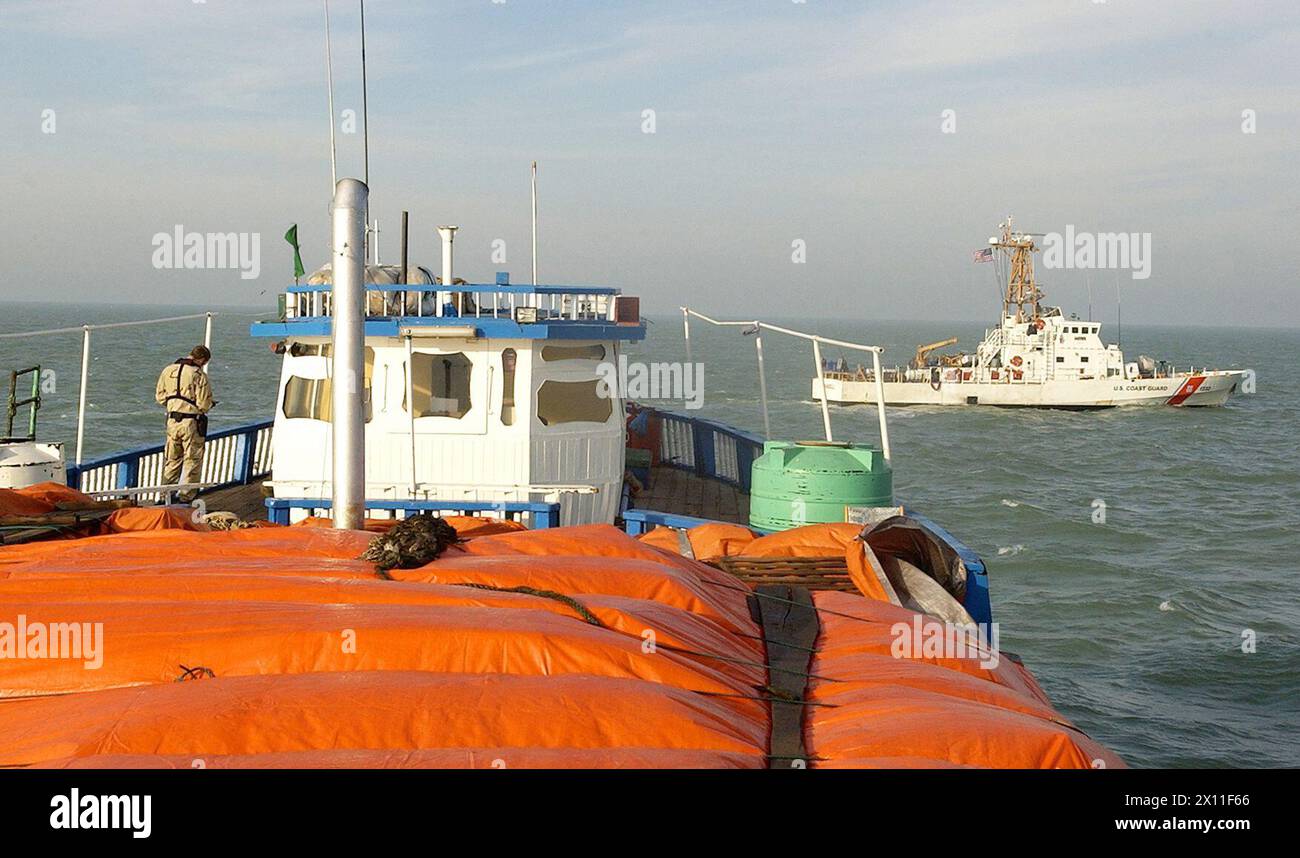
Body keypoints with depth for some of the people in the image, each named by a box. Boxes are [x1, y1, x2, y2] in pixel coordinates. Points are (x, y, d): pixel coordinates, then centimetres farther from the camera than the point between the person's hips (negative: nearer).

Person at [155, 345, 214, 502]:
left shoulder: (169, 370, 5)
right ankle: (187, 497, 7)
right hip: (191, 423, -6)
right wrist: (208, 405, 7)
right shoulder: (199, 375, -14)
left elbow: (160, 397, 11)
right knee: (193, 461, 5)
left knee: (172, 460, 18)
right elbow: (204, 405, -16)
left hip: (172, 420, 6)